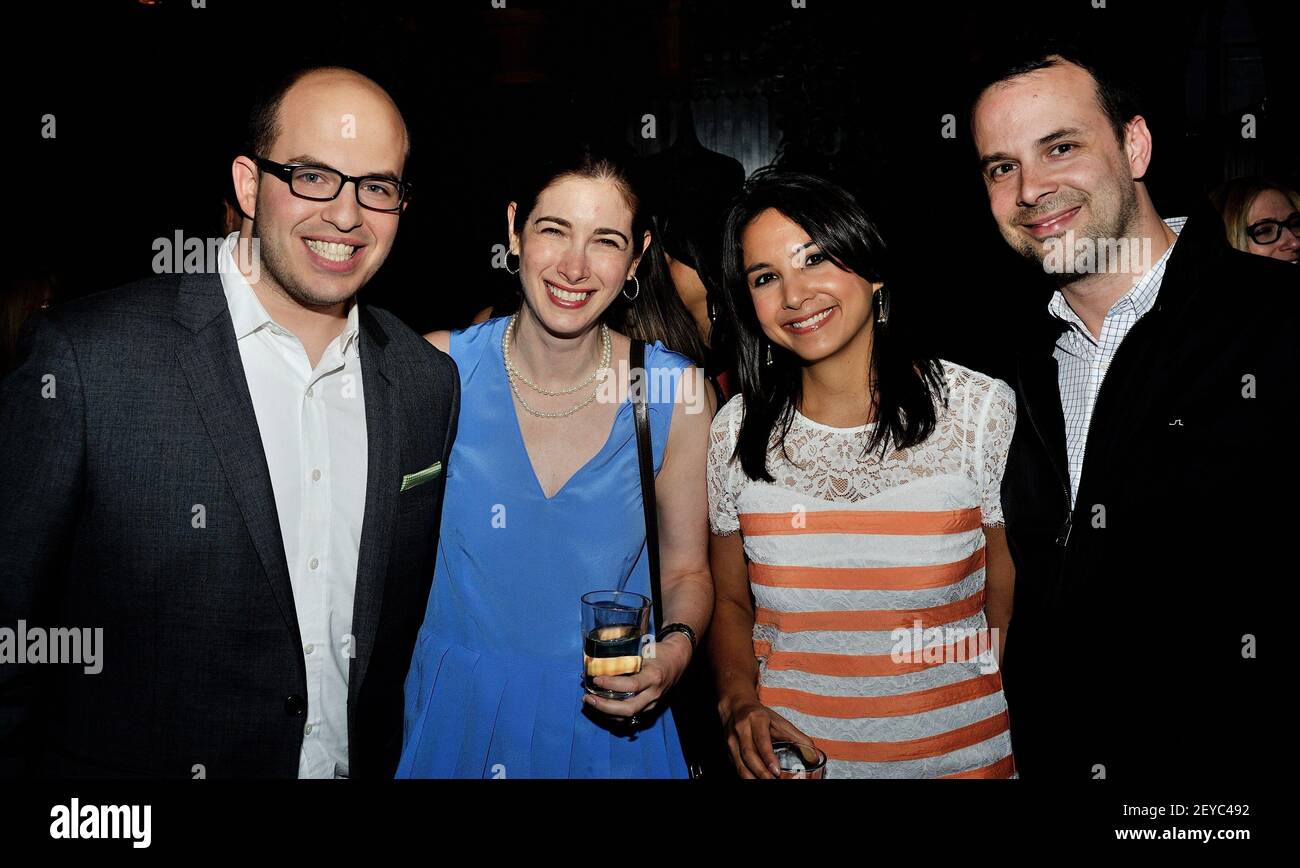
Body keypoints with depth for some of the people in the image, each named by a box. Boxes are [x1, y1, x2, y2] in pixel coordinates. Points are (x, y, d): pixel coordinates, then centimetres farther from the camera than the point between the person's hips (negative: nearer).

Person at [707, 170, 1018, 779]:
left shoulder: (984, 410, -11)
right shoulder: (736, 432, -6)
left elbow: (1011, 615, -6)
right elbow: (729, 603, 3)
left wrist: (1031, 755, -16)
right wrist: (739, 701, -13)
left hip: (958, 753, 0)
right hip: (787, 755, 1)